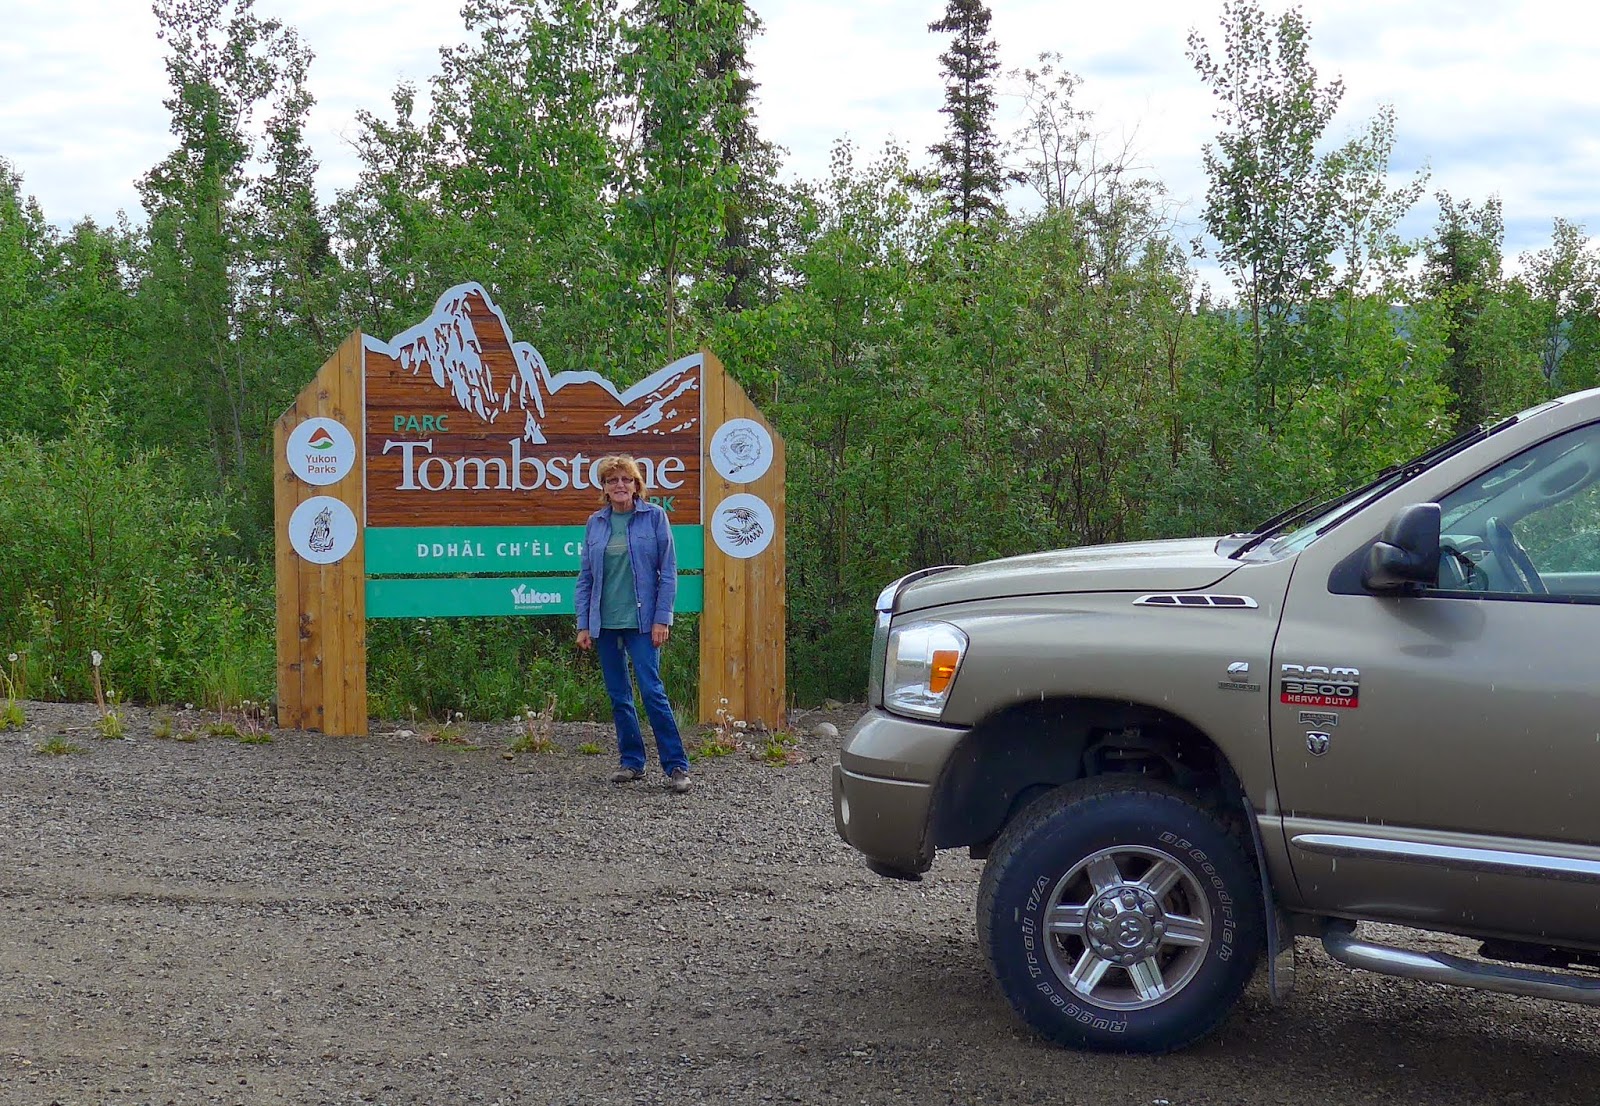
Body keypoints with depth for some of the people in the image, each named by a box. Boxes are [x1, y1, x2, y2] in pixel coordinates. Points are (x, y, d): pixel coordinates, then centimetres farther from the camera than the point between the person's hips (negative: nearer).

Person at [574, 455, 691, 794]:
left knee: (652, 691, -10)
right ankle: (632, 762, 18)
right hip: (605, 623, 4)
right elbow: (585, 578, 11)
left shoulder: (654, 517, -1)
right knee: (618, 696, 8)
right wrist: (584, 624, 5)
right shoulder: (595, 524, 9)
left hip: (641, 622, -4)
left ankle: (677, 766, -6)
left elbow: (668, 571, -2)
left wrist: (662, 619, -9)